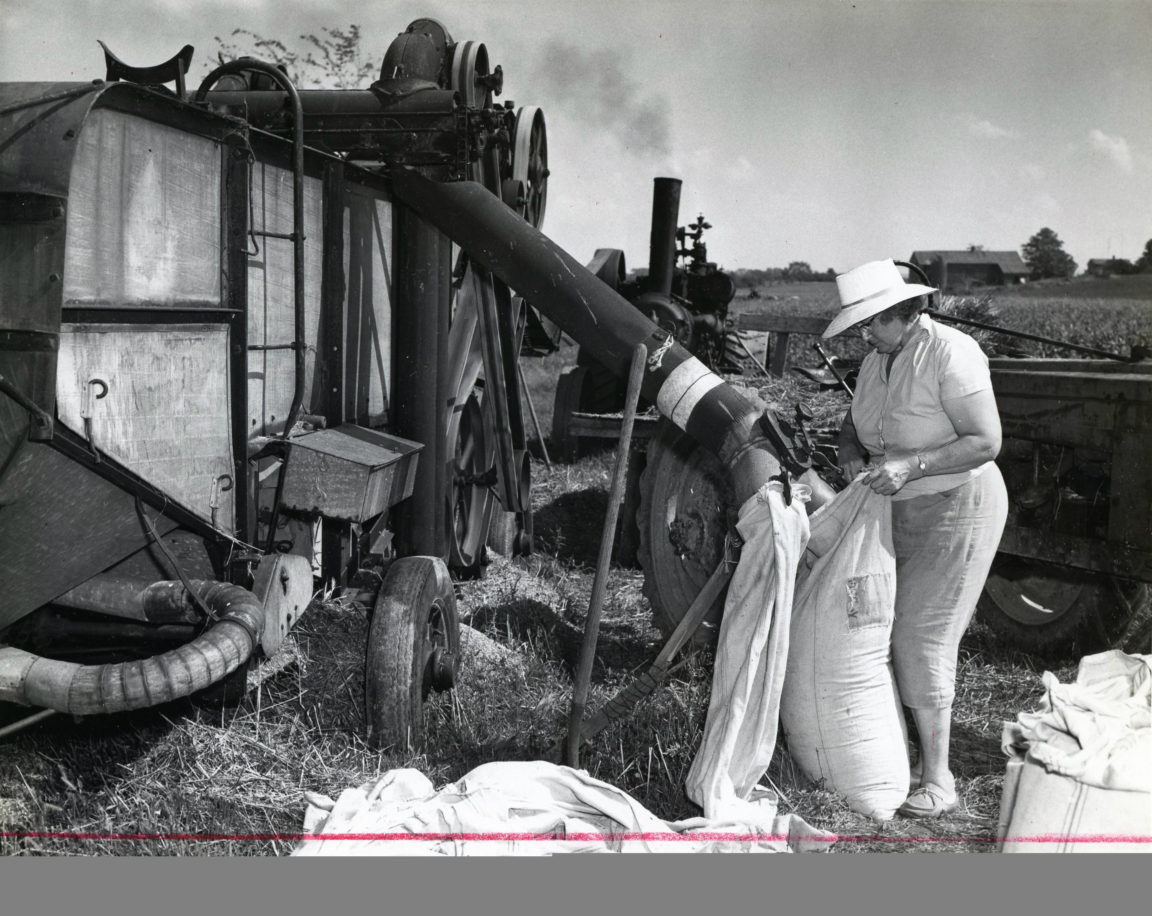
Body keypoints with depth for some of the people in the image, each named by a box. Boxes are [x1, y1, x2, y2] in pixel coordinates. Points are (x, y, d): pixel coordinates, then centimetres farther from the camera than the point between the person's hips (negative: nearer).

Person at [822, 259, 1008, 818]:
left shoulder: (950, 353, -18)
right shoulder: (876, 361, 6)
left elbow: (986, 441, -21)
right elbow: (853, 422, 17)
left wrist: (912, 465, -28)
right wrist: (851, 454, -5)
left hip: (957, 508, -8)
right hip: (898, 513, 8)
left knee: (922, 635, -8)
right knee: (877, 624, 5)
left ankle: (938, 778, 3)